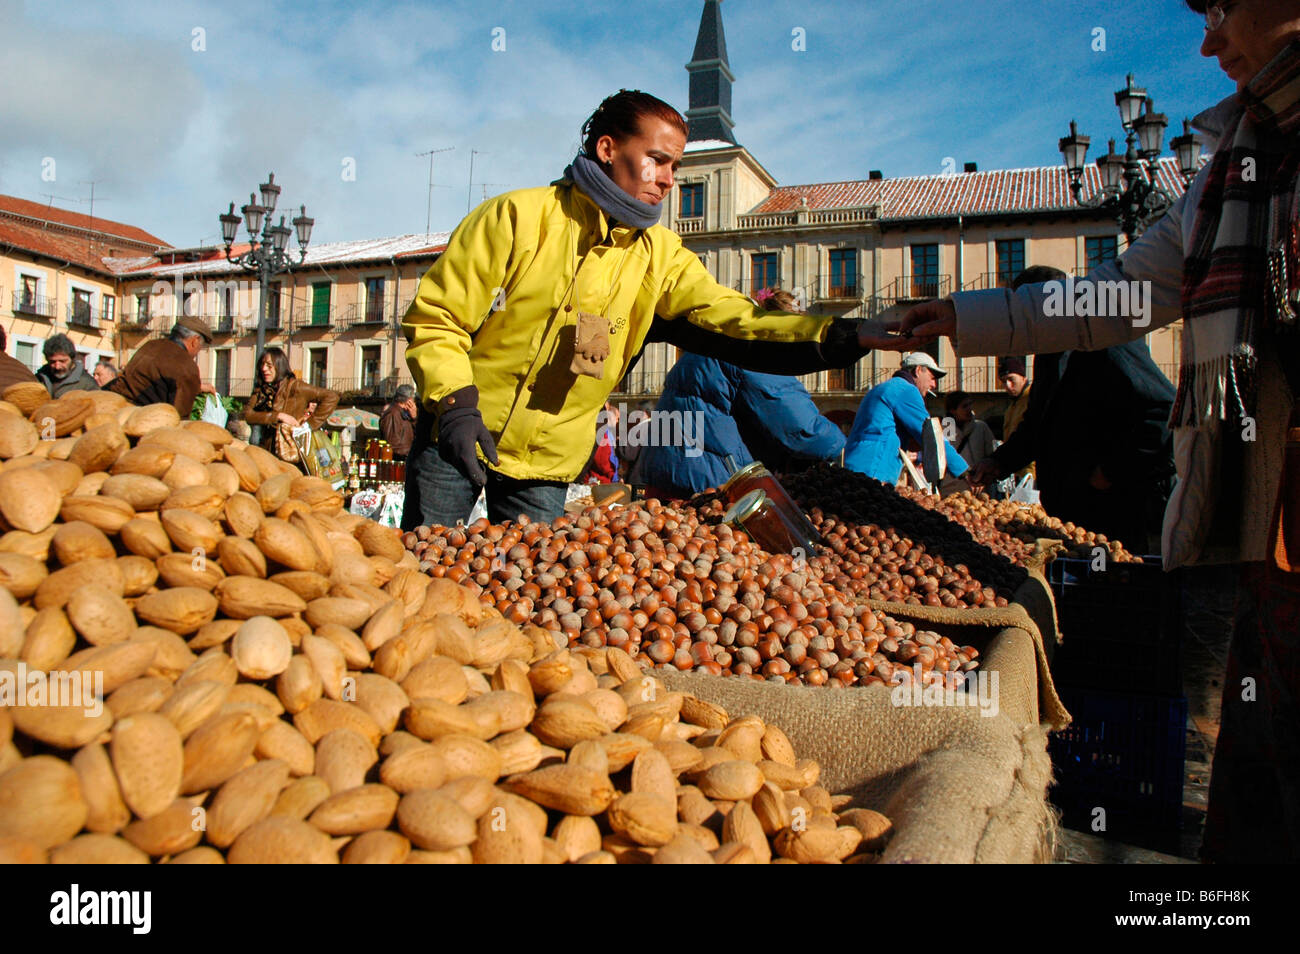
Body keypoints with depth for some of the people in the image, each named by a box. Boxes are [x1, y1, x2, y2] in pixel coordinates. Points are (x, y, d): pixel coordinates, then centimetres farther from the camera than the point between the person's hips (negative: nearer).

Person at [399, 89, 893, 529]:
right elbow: (434, 318, -10)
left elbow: (735, 321, -12)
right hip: (458, 439, -2)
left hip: (546, 463, 3)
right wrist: (454, 403, -25)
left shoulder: (659, 257, -1)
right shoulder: (517, 217, -11)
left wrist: (847, 335, -25)